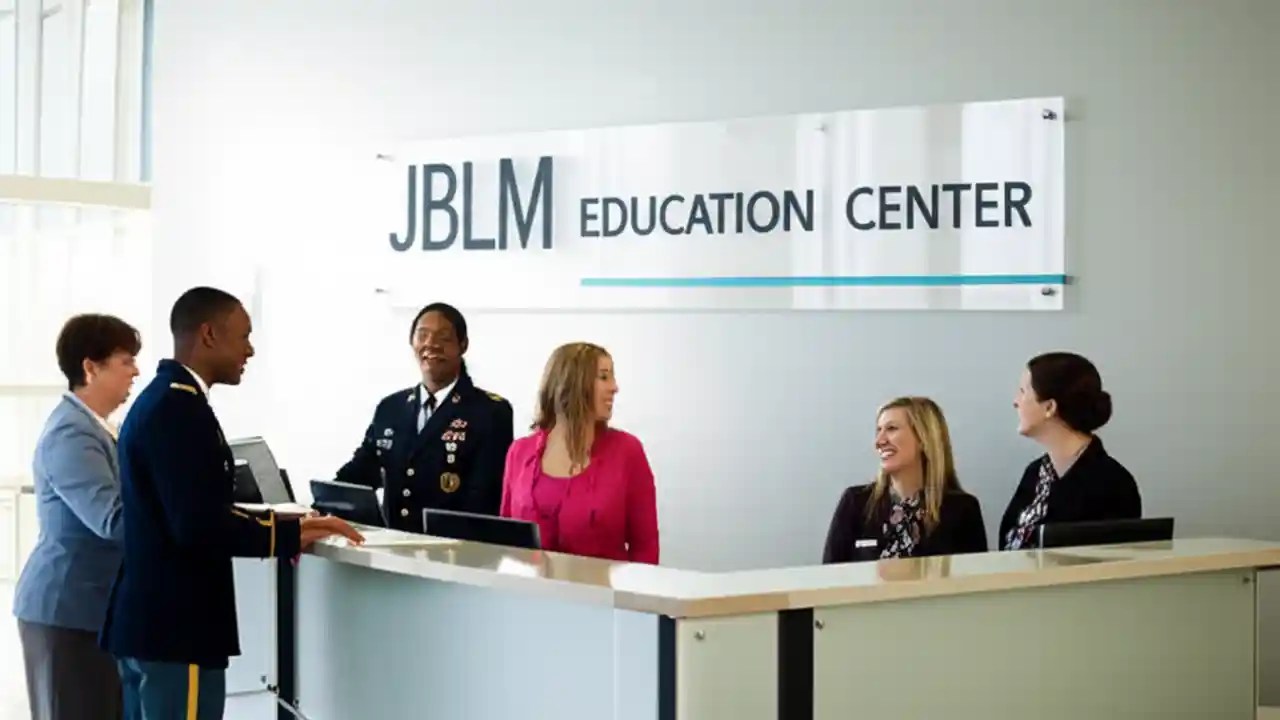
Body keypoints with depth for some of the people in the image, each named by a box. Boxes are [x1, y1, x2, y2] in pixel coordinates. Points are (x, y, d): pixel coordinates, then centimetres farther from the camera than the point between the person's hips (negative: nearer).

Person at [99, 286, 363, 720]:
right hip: (176, 628, -10)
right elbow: (198, 525, -24)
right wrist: (288, 534, -14)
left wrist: (277, 529, 8)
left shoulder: (158, 398, 14)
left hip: (149, 619, 10)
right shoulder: (180, 407, -17)